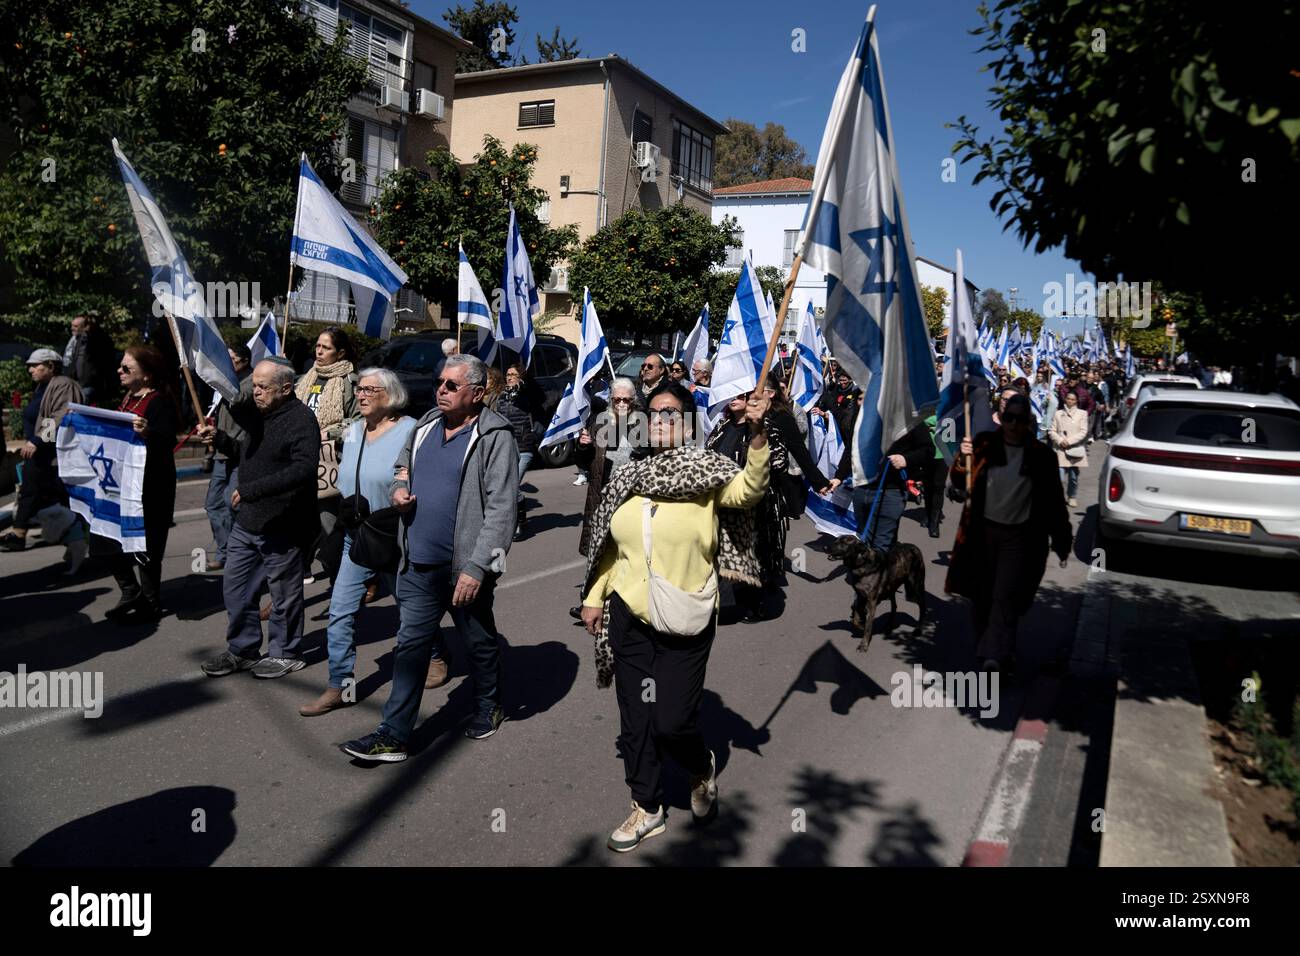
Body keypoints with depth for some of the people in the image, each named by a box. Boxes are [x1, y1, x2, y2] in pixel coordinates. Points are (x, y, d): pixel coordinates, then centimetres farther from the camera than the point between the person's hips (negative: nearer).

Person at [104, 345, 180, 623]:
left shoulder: (161, 401, -14)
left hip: (151, 485, -9)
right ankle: (131, 593, 25)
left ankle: (151, 604, 14)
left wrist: (149, 433, -44)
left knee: (145, 545, 0)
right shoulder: (128, 397, 13)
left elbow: (168, 441, -25)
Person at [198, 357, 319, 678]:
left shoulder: (301, 420, -17)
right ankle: (242, 649, 32)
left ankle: (284, 653, 25)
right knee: (235, 589, 15)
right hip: (246, 520, 8)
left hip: (282, 527, -8)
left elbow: (303, 469, -29)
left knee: (284, 594, 7)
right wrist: (219, 439, 4)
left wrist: (250, 490, -29)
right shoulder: (254, 413, 10)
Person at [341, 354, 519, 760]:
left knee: (479, 642, 15)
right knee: (410, 646, 8)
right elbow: (402, 469, 26)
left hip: (464, 567, -5)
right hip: (419, 562, 6)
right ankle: (393, 735, 14)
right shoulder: (426, 426, 8)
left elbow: (501, 509, -18)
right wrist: (398, 489, 1)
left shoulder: (495, 436, -14)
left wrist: (476, 567, -23)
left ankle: (488, 708, 38)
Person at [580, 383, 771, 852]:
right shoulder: (629, 476, 5)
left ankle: (703, 768, 32)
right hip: (629, 617, 4)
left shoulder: (706, 474, -7)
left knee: (672, 721, -3)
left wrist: (758, 435, -40)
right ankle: (647, 809, 30)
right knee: (634, 717, 11)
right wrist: (594, 597, 11)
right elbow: (611, 545, 13)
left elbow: (750, 488, -26)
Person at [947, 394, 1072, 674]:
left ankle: (994, 655, -10)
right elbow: (958, 482, 2)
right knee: (982, 595, 12)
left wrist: (1061, 542, 3)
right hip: (983, 532, 2)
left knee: (1005, 596, -9)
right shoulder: (985, 444, 0)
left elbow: (1054, 502, 2)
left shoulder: (1040, 454, -3)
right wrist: (963, 459, -18)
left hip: (1019, 536, -2)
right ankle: (986, 647, 29)